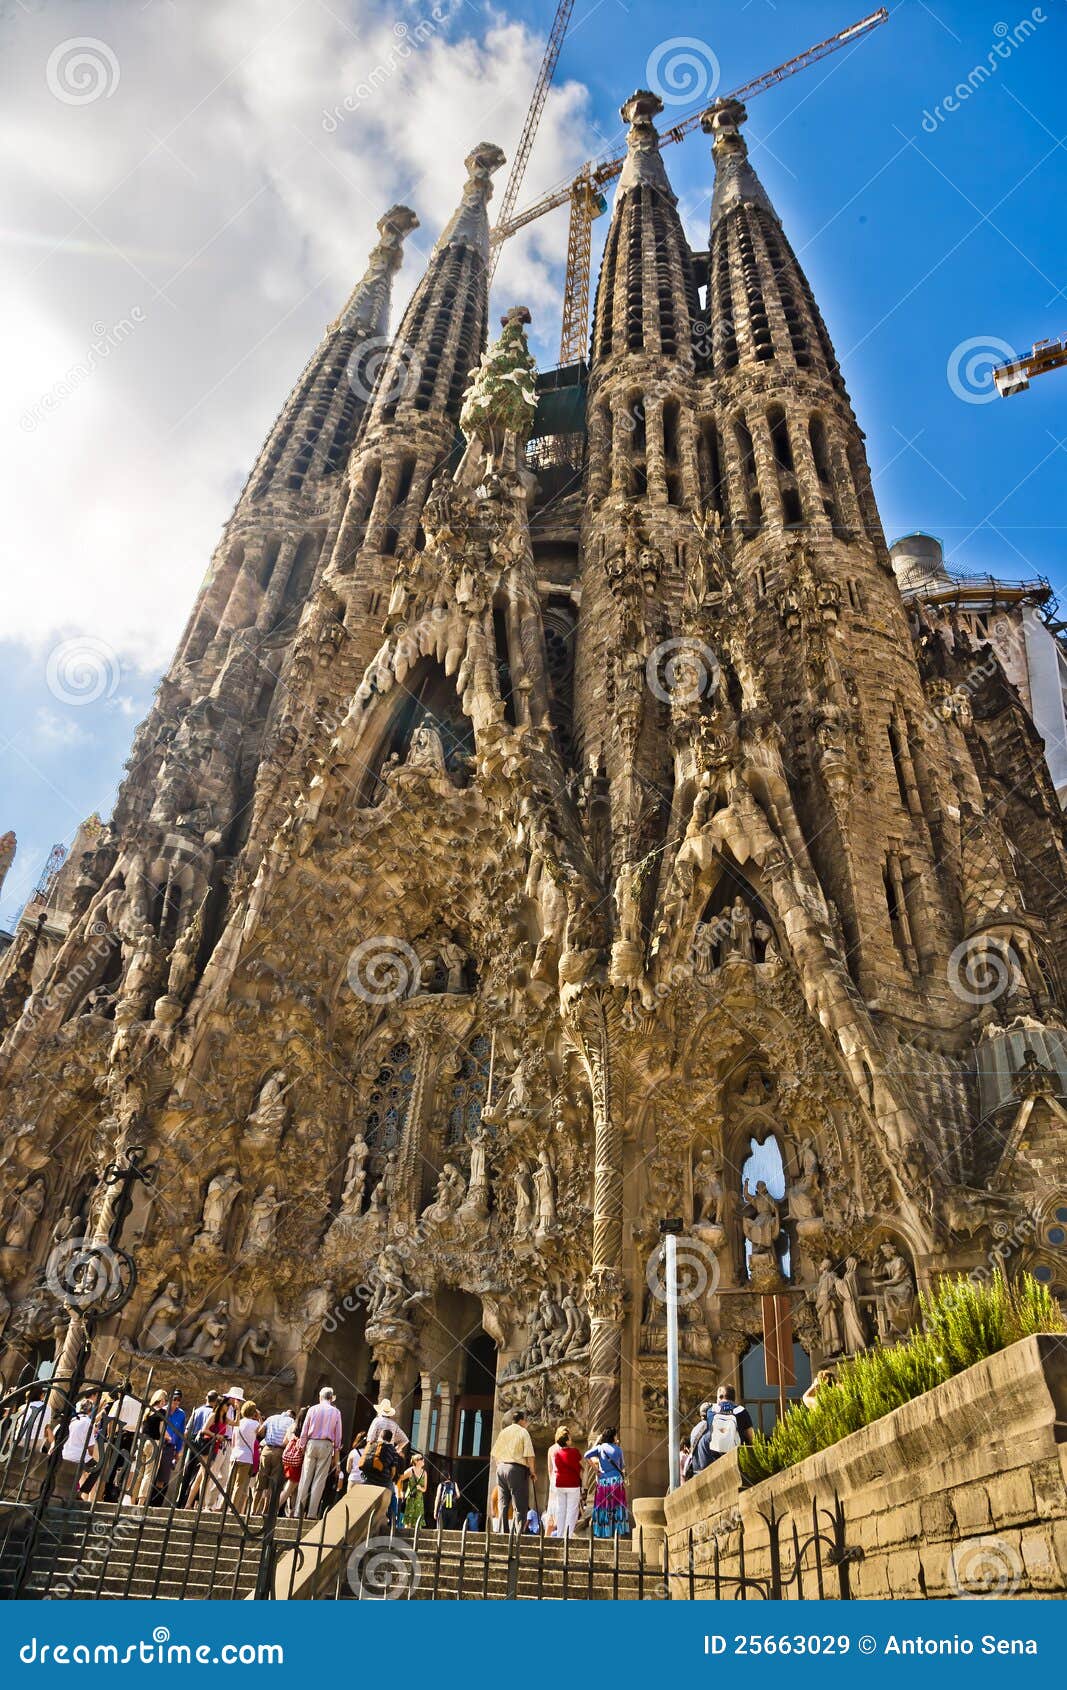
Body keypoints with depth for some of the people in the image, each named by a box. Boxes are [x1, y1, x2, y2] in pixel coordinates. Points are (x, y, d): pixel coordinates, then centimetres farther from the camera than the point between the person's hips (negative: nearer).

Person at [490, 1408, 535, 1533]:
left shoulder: (503, 1432, 14)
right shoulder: (523, 1432, -3)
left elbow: (495, 1453, 15)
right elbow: (529, 1455, -11)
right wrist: (532, 1471, -2)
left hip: (501, 1468, 6)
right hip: (517, 1469, -6)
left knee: (503, 1504, 13)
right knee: (519, 1506, -2)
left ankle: (502, 1532, 13)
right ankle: (517, 1533, -10)